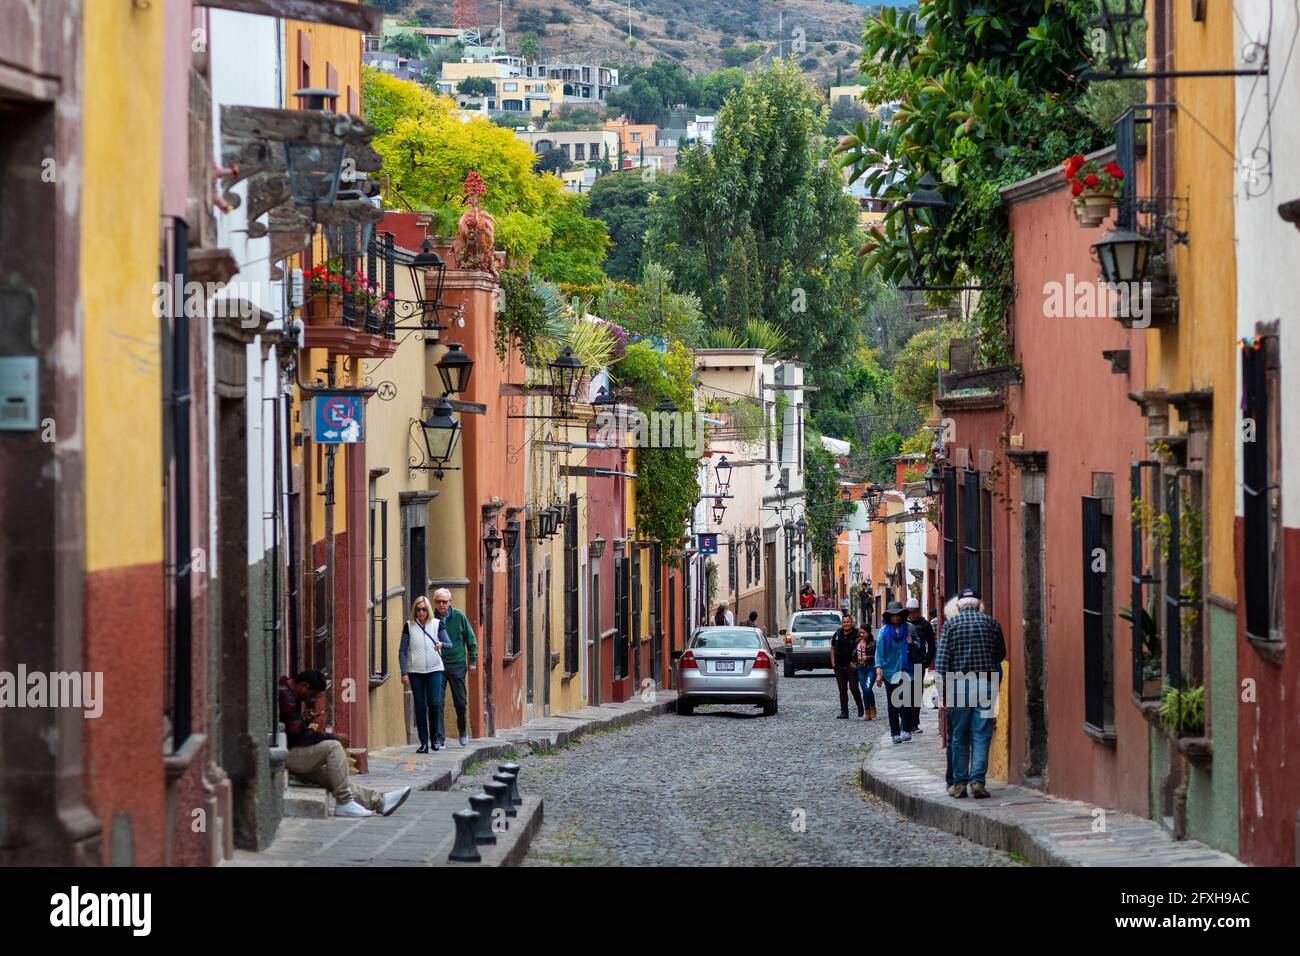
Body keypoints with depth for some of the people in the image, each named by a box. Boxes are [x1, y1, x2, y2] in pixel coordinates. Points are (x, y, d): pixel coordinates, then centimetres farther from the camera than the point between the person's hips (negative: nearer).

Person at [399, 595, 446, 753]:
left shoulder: (437, 624, 3)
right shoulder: (409, 626, 3)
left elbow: (448, 643, 1)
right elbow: (402, 650, 4)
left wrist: (441, 644, -23)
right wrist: (404, 673, -3)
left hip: (434, 669, -1)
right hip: (415, 671, 1)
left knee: (435, 703, -12)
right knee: (420, 707, 0)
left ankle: (436, 738, 5)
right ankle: (423, 743, 5)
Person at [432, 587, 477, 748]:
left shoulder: (459, 616, -2)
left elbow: (471, 639, 6)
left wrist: (473, 660, 4)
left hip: (457, 664, 0)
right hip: (437, 665, 0)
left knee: (460, 701, 4)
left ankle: (463, 731, 27)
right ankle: (440, 738, 3)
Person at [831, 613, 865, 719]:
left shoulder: (856, 634, -6)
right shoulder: (838, 634, 9)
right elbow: (833, 648, 16)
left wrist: (854, 662, -13)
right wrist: (833, 662, 7)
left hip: (851, 667, -5)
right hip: (839, 666, 5)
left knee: (854, 688, -4)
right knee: (842, 690, 5)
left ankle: (860, 707, 20)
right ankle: (844, 712, 9)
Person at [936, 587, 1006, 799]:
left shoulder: (950, 625, 1)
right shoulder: (991, 623, 4)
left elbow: (942, 659, -5)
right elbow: (1001, 654, 13)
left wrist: (944, 690, -5)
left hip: (959, 684, 0)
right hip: (986, 684, 0)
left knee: (958, 736, 8)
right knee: (981, 735, 1)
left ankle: (959, 783, 9)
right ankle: (977, 781, -8)